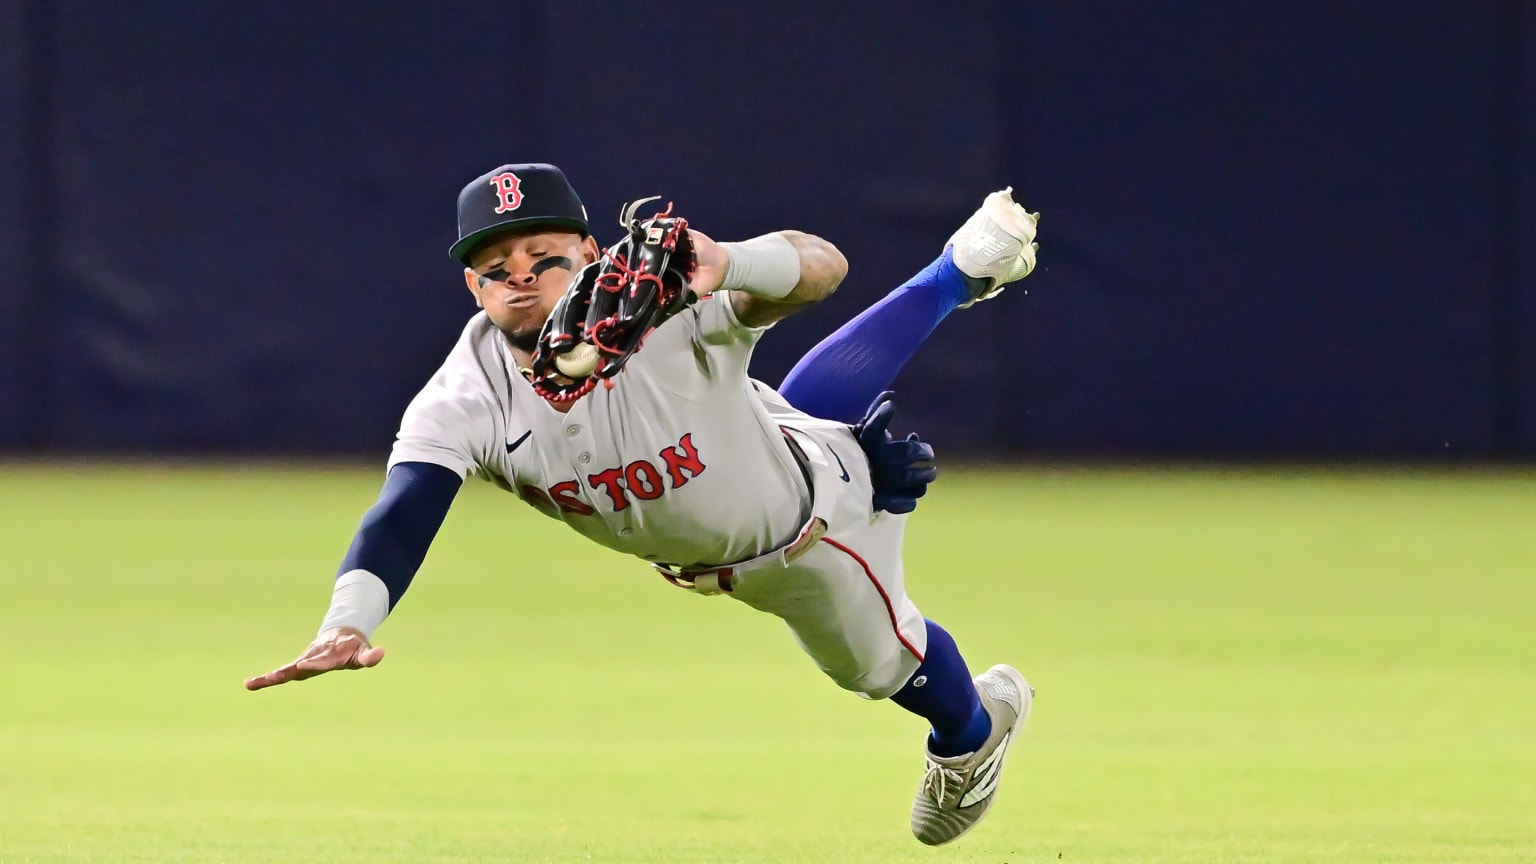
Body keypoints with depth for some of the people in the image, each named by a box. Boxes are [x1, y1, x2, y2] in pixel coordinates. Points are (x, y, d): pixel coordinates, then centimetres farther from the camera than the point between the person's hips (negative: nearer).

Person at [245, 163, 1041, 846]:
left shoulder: (666, 300, -45)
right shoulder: (462, 402, -35)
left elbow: (822, 268, -61)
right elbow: (399, 520, -48)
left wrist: (729, 268, -85)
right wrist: (349, 621, -70)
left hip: (811, 506, -5)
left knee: (879, 659, 19)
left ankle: (972, 731, 58)